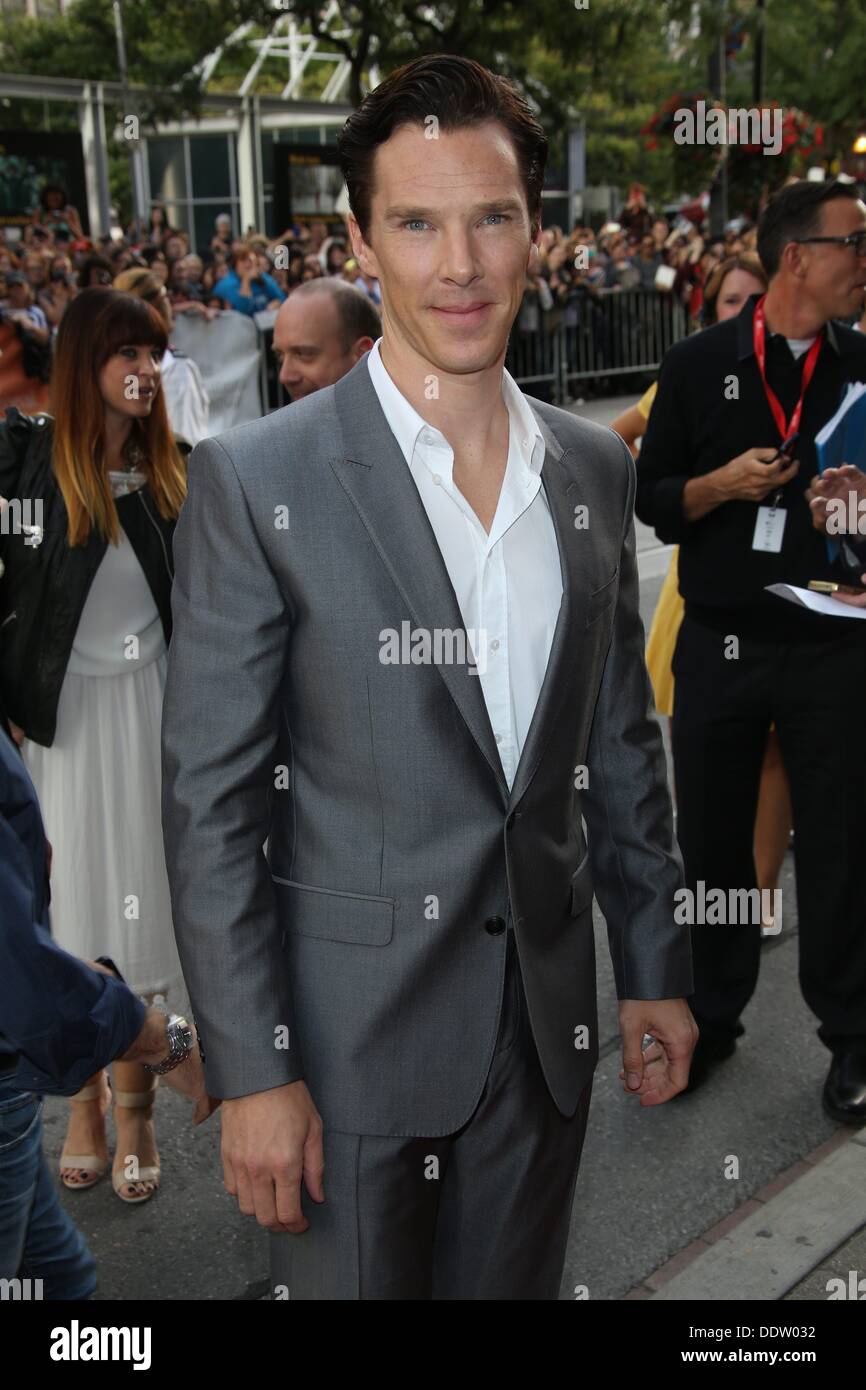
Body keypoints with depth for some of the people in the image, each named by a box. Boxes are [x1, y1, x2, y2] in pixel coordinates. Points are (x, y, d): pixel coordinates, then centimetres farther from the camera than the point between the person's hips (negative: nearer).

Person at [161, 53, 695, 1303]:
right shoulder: (256, 481, -12)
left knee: (515, 1286, 20)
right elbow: (210, 800, -12)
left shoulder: (595, 471, 3)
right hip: (350, 1031, -4)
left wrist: (655, 968, 11)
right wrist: (251, 1070, -13)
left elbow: (623, 746, 10)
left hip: (546, 1022, 5)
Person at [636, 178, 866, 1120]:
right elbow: (651, 499, 3)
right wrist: (722, 484, -15)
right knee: (711, 839, 12)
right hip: (718, 644, 1)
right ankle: (711, 1017, 31)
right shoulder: (698, 365, 0)